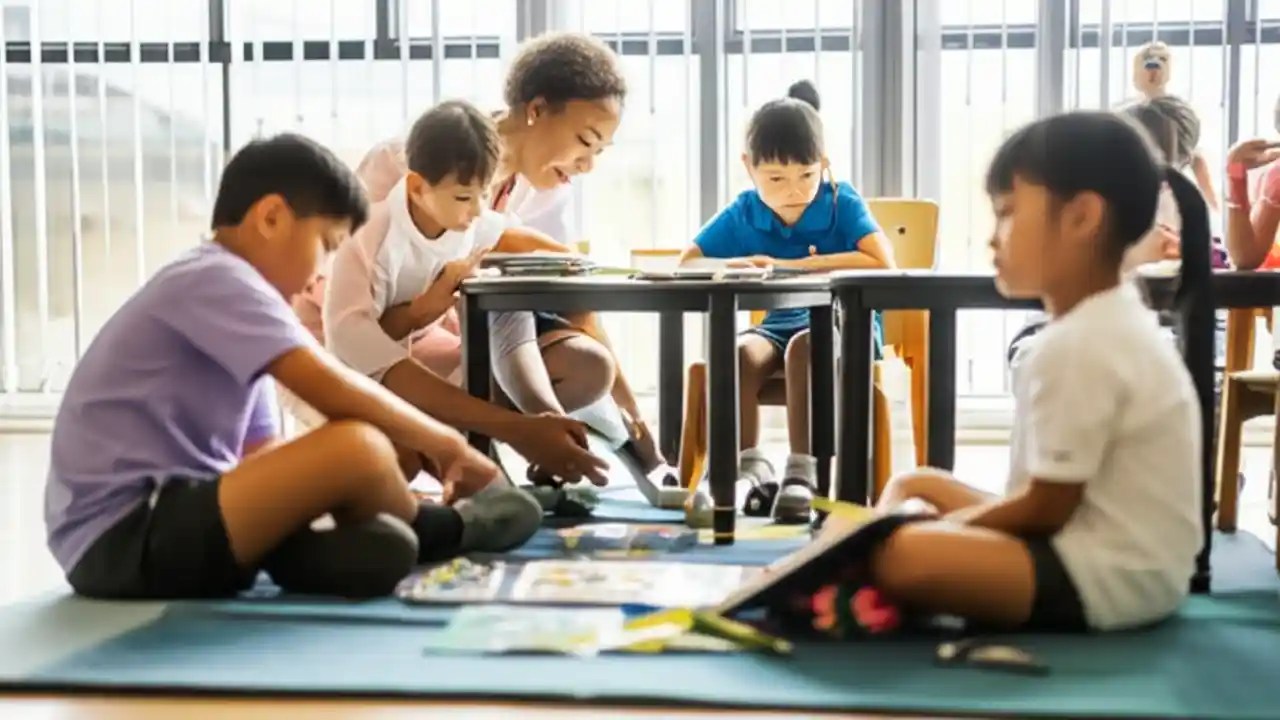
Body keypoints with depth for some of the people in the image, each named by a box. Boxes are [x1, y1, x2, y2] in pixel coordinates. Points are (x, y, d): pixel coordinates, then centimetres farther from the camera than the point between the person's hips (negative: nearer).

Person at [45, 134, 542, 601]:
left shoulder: (224, 293, 20)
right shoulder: (215, 279, -11)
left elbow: (264, 459, 18)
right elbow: (335, 392, -21)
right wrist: (445, 444, -6)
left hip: (163, 523, 10)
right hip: (123, 540, -10)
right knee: (361, 448, -23)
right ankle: (439, 530, 4)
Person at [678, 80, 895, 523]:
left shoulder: (842, 204, -9)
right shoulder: (743, 214, 1)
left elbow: (883, 263, -26)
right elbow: (687, 263, -2)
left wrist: (793, 266, -26)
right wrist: (740, 265, -24)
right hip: (779, 326, 4)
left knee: (804, 347, -36)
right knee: (739, 353, -29)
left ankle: (803, 471, -33)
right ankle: (747, 465, -17)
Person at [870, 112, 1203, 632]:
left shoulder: (1075, 346, -21)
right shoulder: (1112, 321, 12)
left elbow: (1044, 508, -17)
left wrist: (941, 528, -5)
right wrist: (948, 520, 9)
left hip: (1109, 576, -12)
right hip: (1123, 560, 12)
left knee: (898, 556, -35)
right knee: (913, 485, 20)